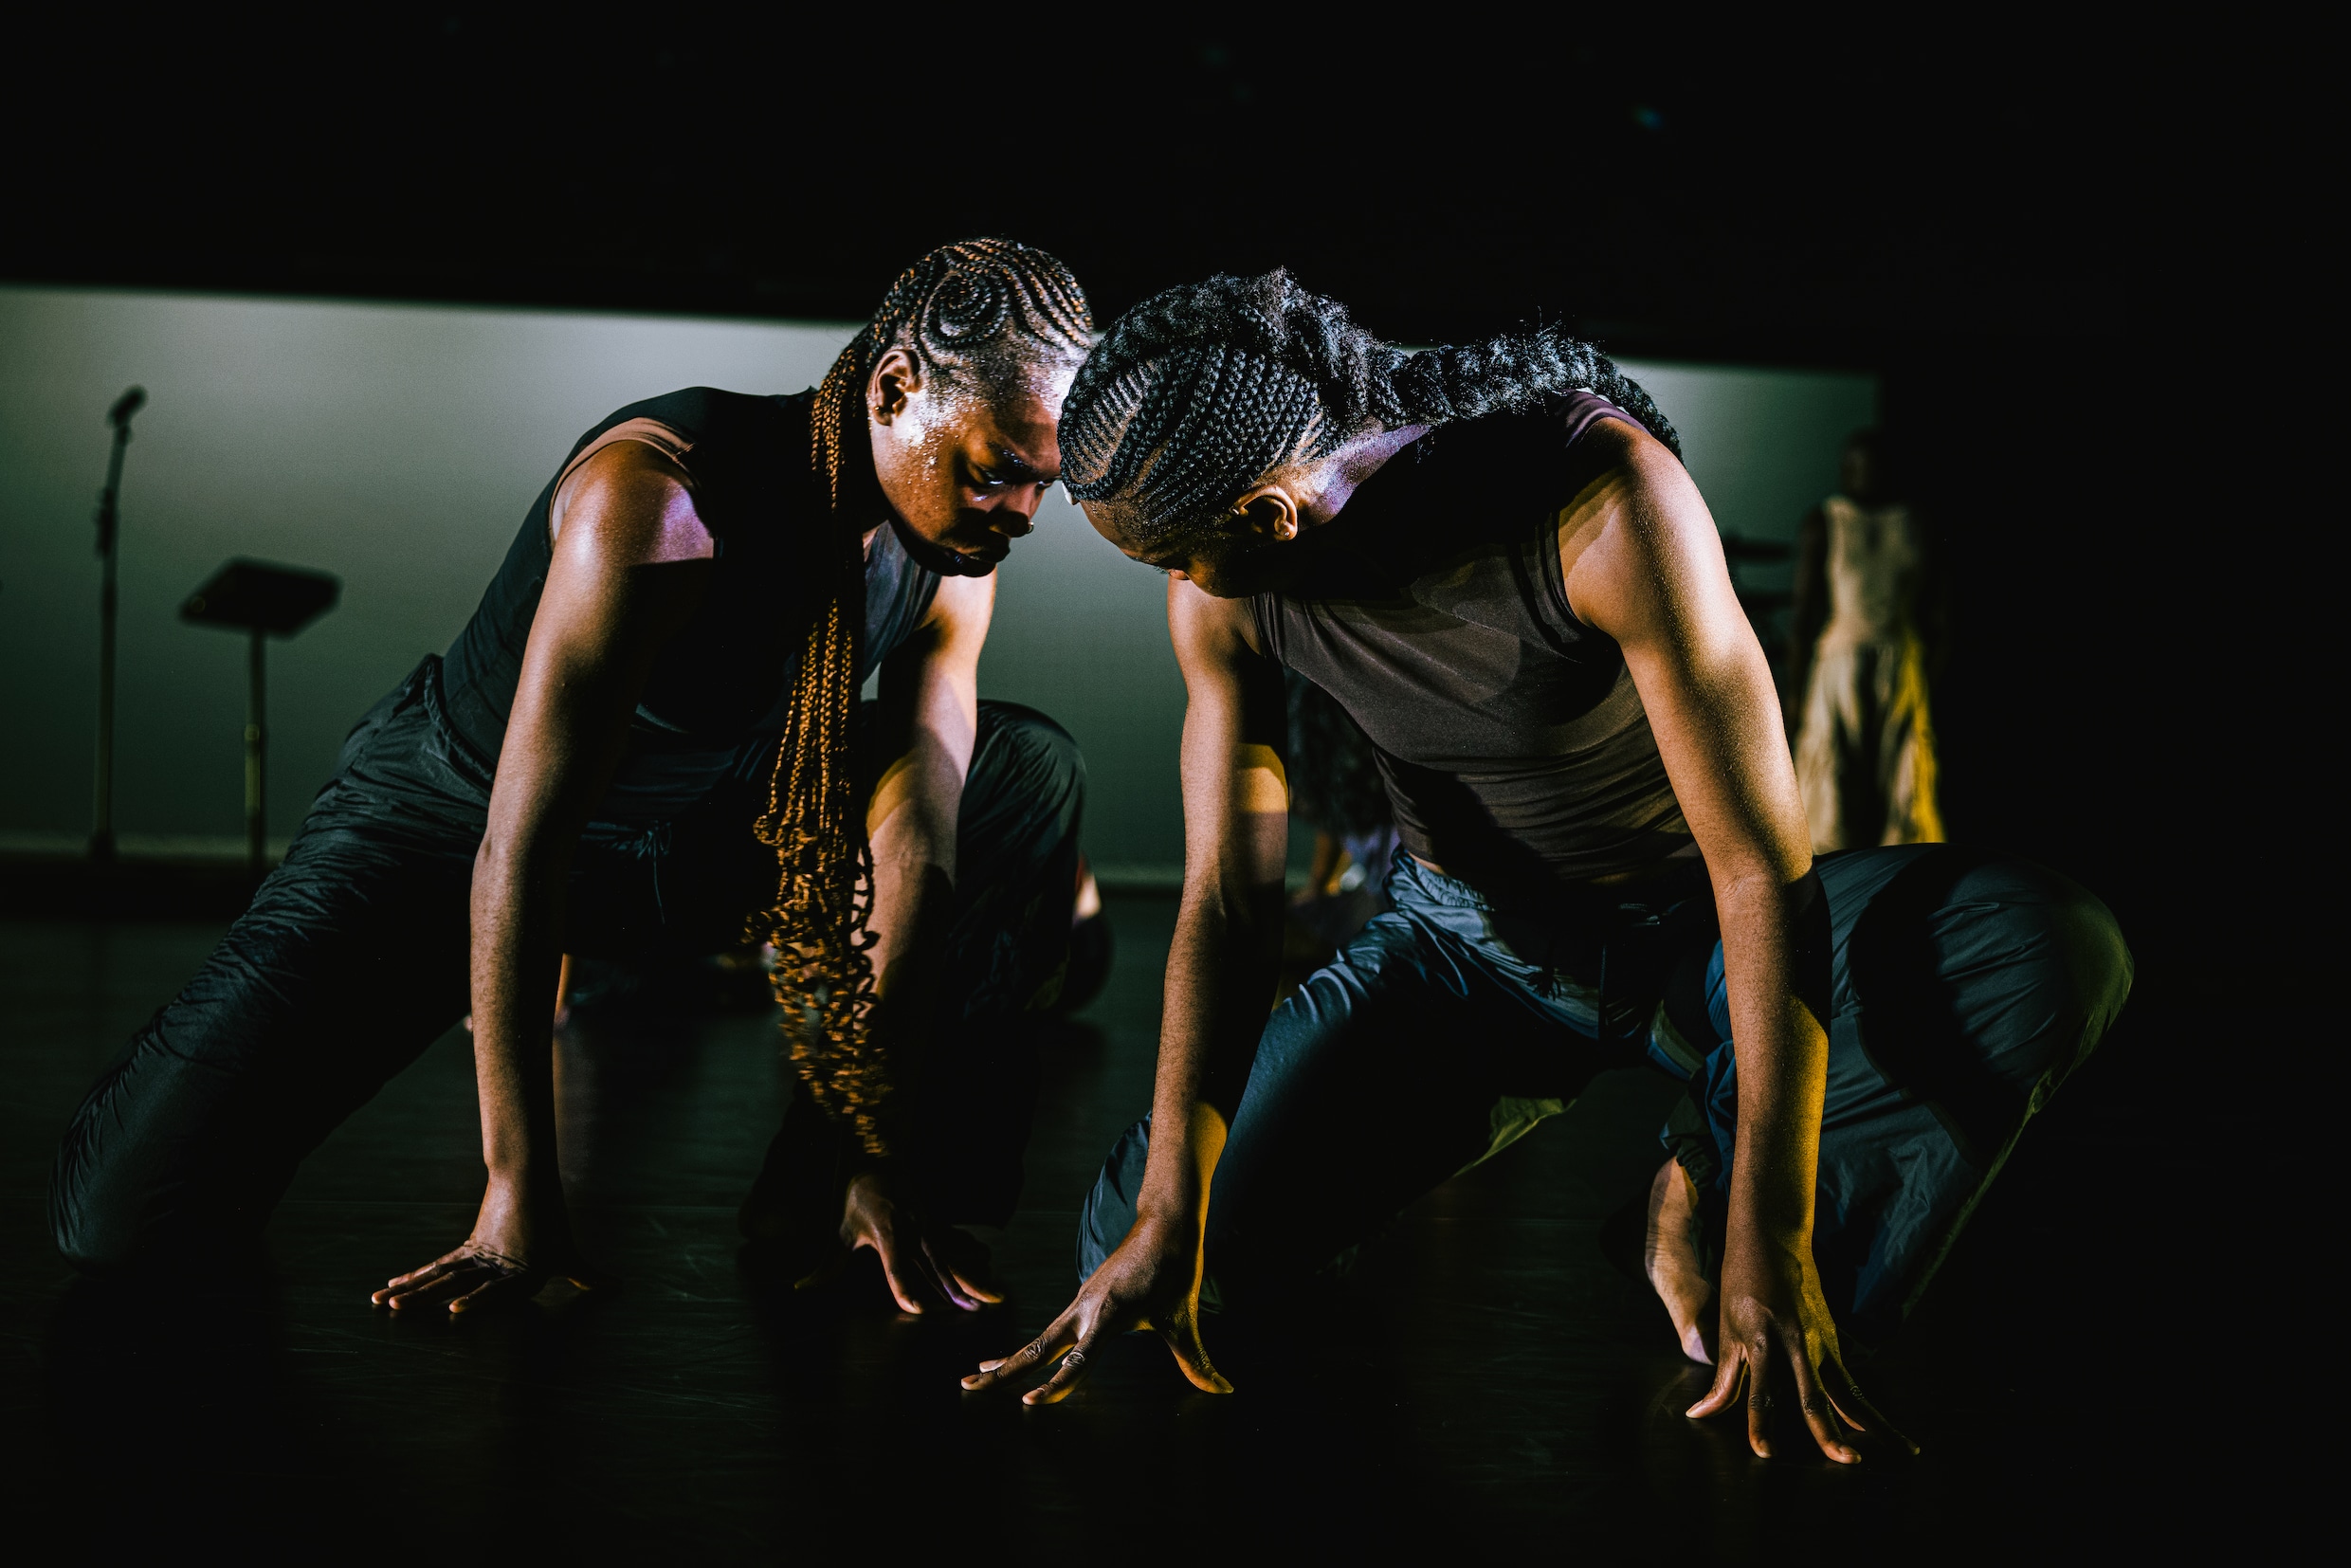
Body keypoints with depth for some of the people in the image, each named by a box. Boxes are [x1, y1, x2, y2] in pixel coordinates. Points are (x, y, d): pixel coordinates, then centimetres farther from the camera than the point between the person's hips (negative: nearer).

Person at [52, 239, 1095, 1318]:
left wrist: (880, 1165, -19)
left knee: (1036, 774, -5)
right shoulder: (660, 499, -35)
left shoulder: (953, 555, -14)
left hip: (694, 834, 6)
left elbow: (913, 851, -14)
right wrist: (517, 1196, -34)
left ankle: (816, 1188, -3)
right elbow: (518, 851, -35)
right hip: (447, 821, -6)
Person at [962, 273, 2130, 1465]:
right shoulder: (1223, 596, -16)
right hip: (1468, 950, 3)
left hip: (1698, 924, -3)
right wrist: (1166, 1217, -25)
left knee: (2057, 949, -33)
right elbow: (1227, 897, -14)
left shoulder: (1606, 499, -32)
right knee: (1141, 1253, -14)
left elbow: (1764, 871, -33)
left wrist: (1764, 1251, -37)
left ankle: (1706, 1196, -10)